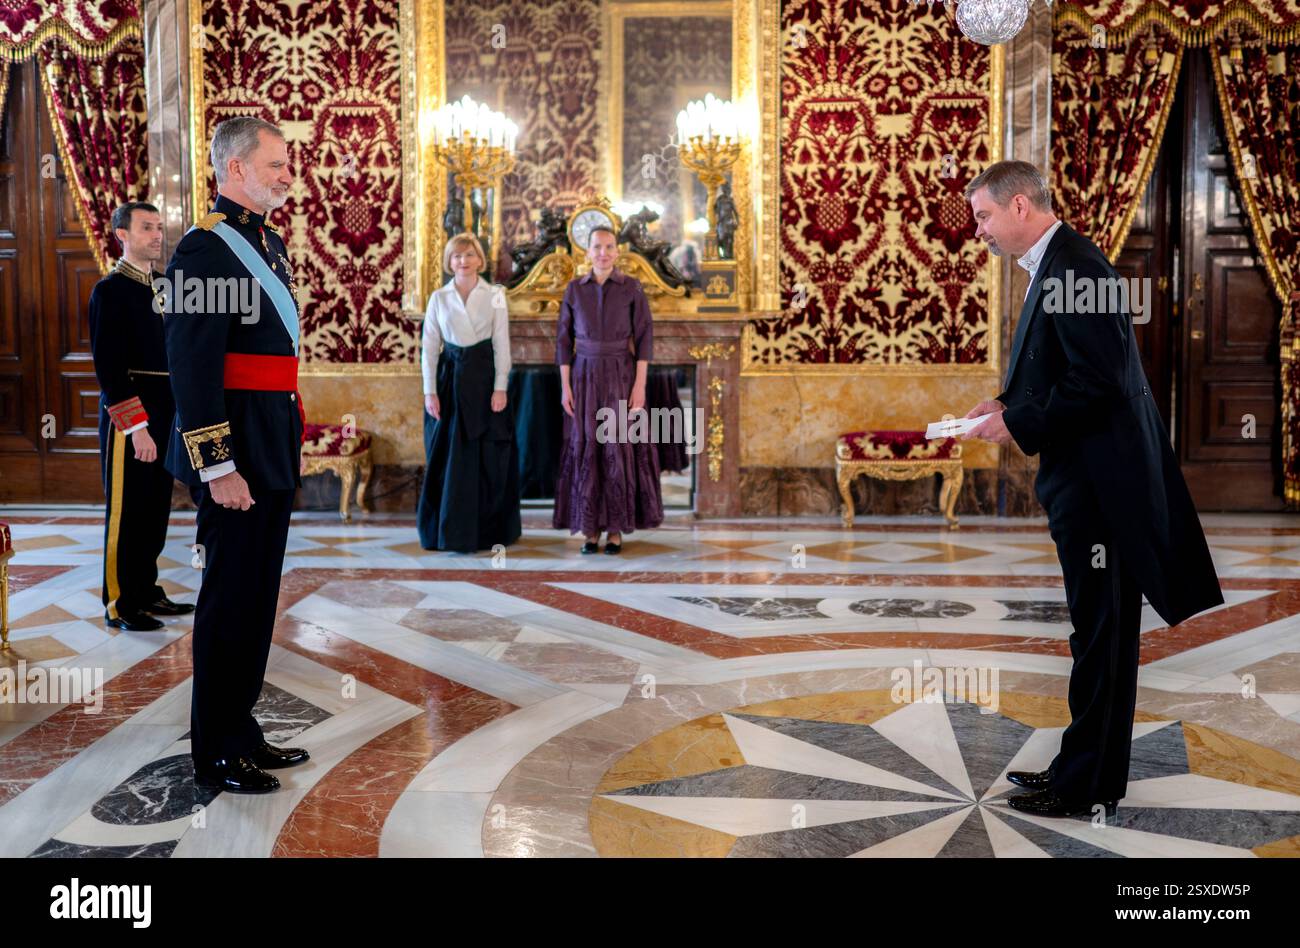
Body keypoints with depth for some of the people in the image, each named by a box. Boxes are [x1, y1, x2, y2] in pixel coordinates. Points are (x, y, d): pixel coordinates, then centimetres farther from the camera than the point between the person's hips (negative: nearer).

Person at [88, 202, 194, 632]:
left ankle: (146, 591, 25)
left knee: (156, 509, 13)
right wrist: (136, 427, -19)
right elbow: (107, 367, -14)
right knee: (126, 511, 1)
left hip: (166, 416, 7)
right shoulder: (109, 290, -9)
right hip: (128, 416, -7)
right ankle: (120, 604, 11)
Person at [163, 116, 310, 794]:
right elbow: (193, 368, -18)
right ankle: (215, 756, 12)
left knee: (258, 595, 15)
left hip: (275, 453, 9)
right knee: (231, 598, 0)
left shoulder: (268, 244, 15)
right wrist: (217, 467, -20)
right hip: (238, 455, -9)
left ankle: (242, 730, 27)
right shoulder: (205, 248, -14)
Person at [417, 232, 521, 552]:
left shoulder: (494, 295, 2)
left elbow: (502, 343, 0)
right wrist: (430, 391, -4)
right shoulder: (439, 298, 5)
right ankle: (450, 531, 11)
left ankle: (489, 531, 12)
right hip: (450, 378, 1)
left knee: (489, 456, 2)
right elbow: (429, 346, 4)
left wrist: (500, 387, -8)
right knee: (449, 456, 3)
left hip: (484, 377, -1)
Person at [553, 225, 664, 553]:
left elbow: (644, 337, -3)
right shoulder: (574, 289, 5)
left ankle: (616, 529, 6)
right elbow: (564, 340, 5)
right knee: (586, 449, 0)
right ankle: (591, 529, 8)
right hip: (585, 376, 2)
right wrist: (565, 386, -3)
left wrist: (640, 385, -11)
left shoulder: (632, 287, -1)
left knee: (620, 449, -4)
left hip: (621, 376, -2)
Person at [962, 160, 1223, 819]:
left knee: (1100, 633, -1)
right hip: (1085, 475, 10)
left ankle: (1089, 787, 10)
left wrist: (1020, 426, -16)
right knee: (1097, 629, 16)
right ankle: (1084, 770, 28)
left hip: (1099, 479, -10)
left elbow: (1100, 377, -24)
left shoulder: (1074, 265, -17)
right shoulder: (1056, 265, 14)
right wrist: (1008, 404, 9)